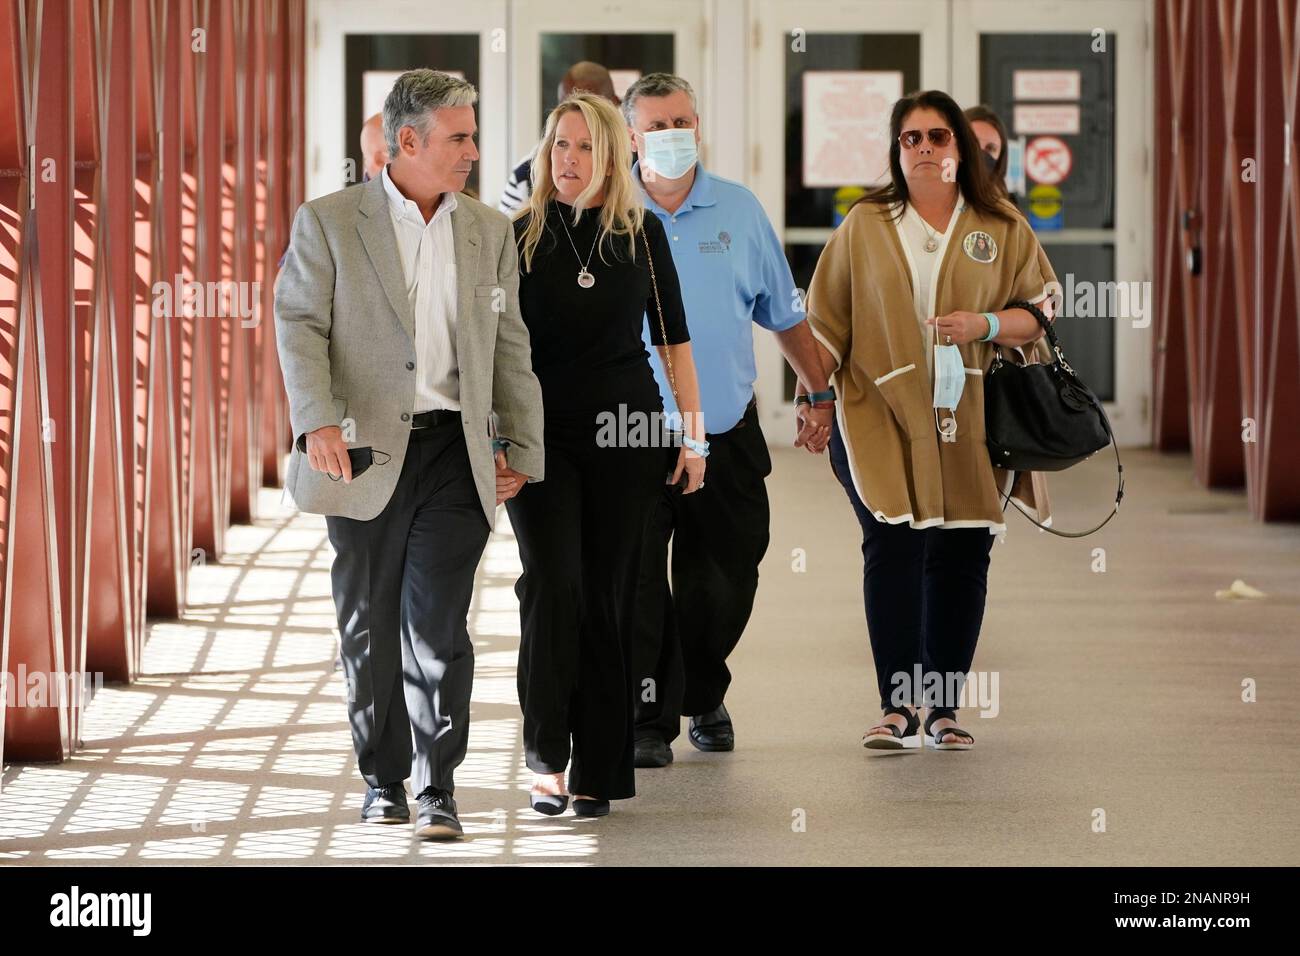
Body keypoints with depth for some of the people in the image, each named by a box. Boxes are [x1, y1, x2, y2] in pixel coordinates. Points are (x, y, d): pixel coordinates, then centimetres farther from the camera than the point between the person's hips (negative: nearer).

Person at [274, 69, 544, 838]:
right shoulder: (329, 223, 1)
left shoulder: (489, 230, 12)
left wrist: (524, 449, 9)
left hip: (454, 452, 1)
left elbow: (509, 345, 13)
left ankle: (438, 790, -1)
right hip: (367, 451, -1)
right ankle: (383, 780, 21)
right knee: (370, 625, 7)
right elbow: (300, 326, -6)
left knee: (437, 622, -7)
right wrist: (318, 421, -21)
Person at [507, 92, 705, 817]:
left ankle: (598, 772, 8)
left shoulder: (642, 234, 5)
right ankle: (547, 758, -8)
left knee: (609, 595, 2)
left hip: (626, 436, 1)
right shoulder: (521, 236, 2)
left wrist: (693, 433, 5)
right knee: (553, 580, -16)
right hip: (543, 436, -1)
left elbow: (673, 336, 9)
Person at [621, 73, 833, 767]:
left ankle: (703, 698, 30)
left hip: (726, 433, 2)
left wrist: (820, 394, 14)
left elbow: (784, 314, 14)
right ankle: (649, 717, 1)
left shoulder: (739, 211, 5)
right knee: (637, 583, -7)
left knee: (723, 582, 9)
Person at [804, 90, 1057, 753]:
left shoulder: (1002, 230, 9)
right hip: (881, 415, -1)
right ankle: (897, 708, -12)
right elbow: (827, 322, 13)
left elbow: (1043, 312, 7)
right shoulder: (863, 226, 10)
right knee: (892, 548, -13)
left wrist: (986, 324, -11)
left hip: (971, 420, 1)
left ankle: (944, 710, 8)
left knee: (961, 559, 0)